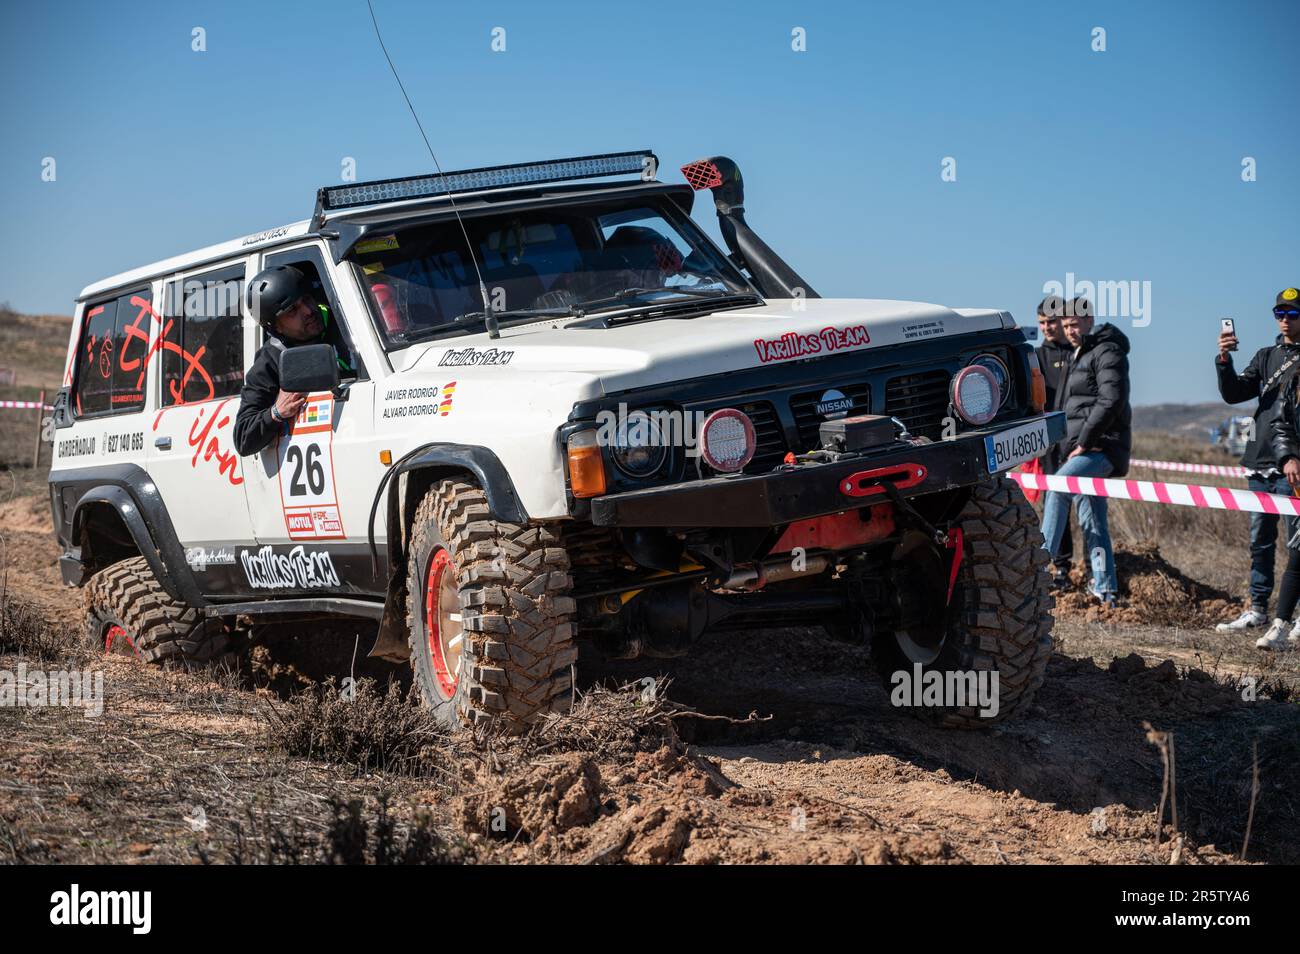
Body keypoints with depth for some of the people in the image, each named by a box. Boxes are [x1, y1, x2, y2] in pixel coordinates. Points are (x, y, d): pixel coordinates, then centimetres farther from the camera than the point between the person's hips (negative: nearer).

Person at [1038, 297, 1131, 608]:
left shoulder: (1107, 352, -8)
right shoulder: (1078, 356, 23)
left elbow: (1110, 402, -19)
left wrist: (1084, 443, -19)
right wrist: (1073, 446, 16)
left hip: (1102, 447, -10)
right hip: (1084, 450, 10)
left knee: (1057, 487, -28)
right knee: (1092, 523, 8)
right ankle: (1106, 592, 11)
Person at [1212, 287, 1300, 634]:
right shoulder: (1266, 357, 17)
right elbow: (1233, 394, 8)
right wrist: (1224, 360, -9)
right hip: (1261, 462, 6)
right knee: (1260, 540, 10)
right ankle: (1257, 608, 17)